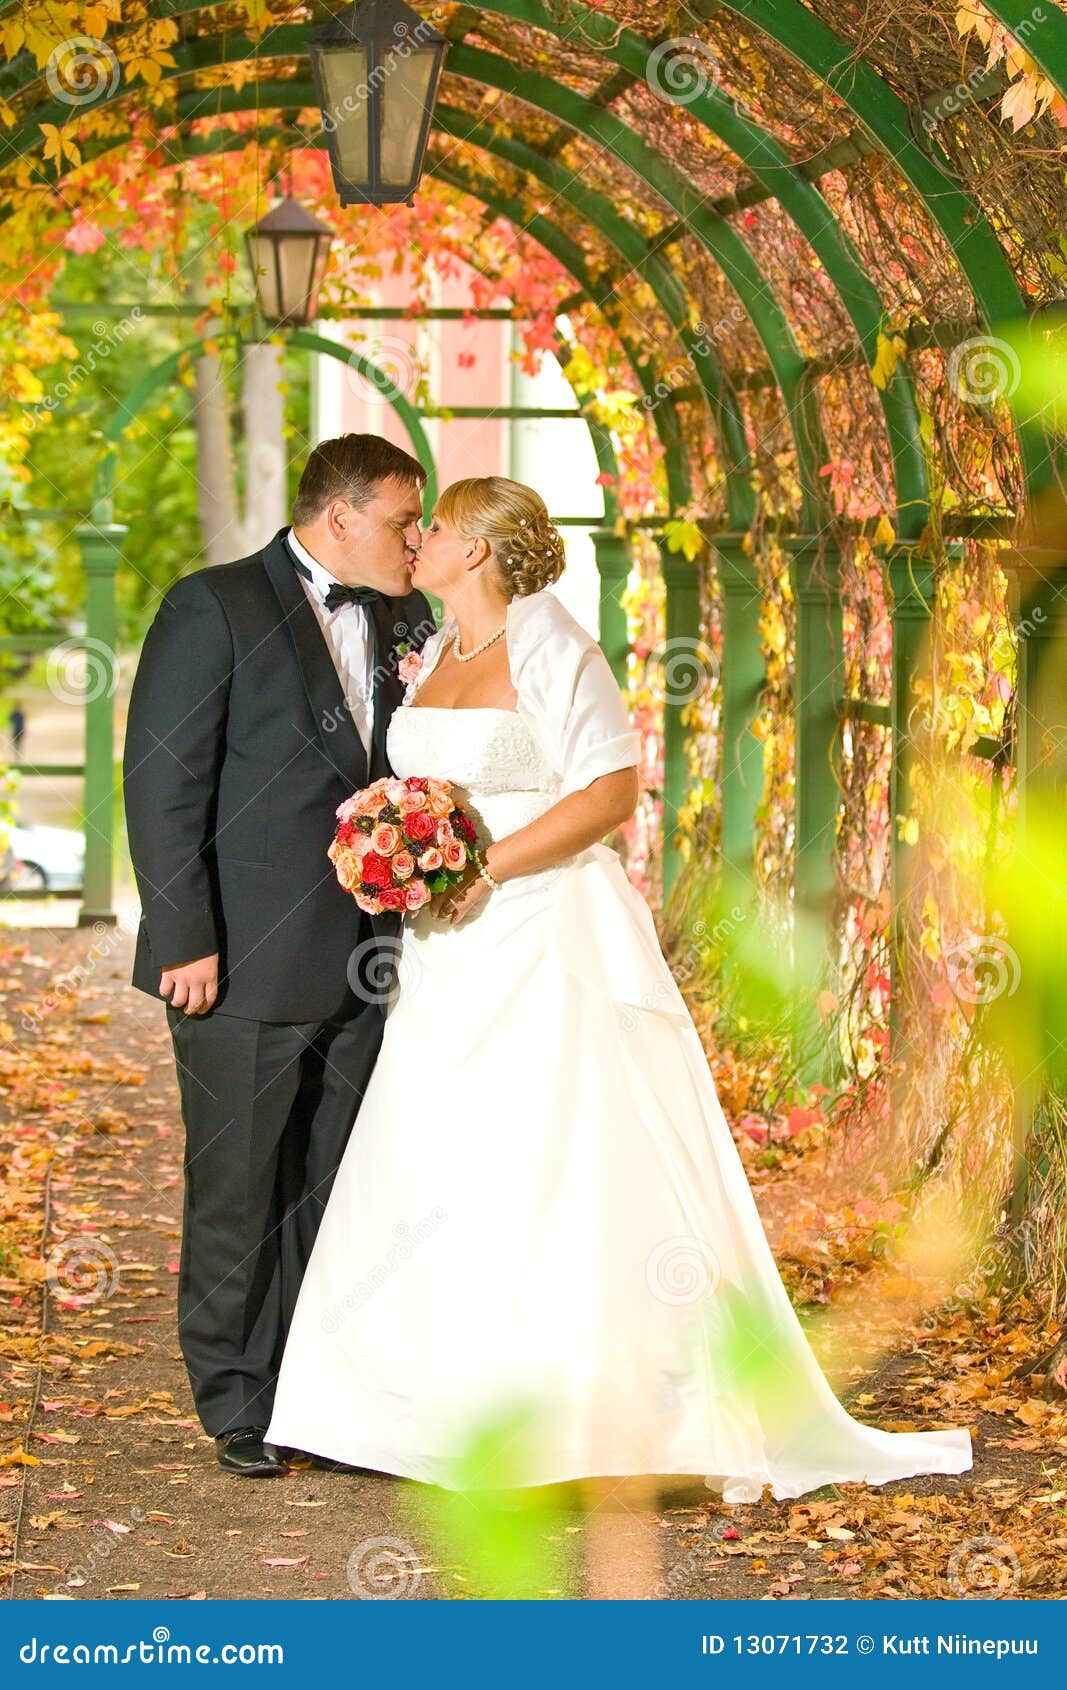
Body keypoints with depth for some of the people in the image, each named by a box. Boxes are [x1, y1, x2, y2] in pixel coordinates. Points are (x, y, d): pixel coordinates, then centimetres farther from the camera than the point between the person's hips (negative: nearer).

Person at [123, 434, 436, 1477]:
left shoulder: (404, 622, 12)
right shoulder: (214, 609, -7)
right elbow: (162, 781, -10)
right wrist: (185, 939, -14)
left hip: (362, 961, 6)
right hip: (245, 964, -5)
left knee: (334, 1192, 11)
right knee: (237, 1192, 5)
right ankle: (237, 1407, 17)